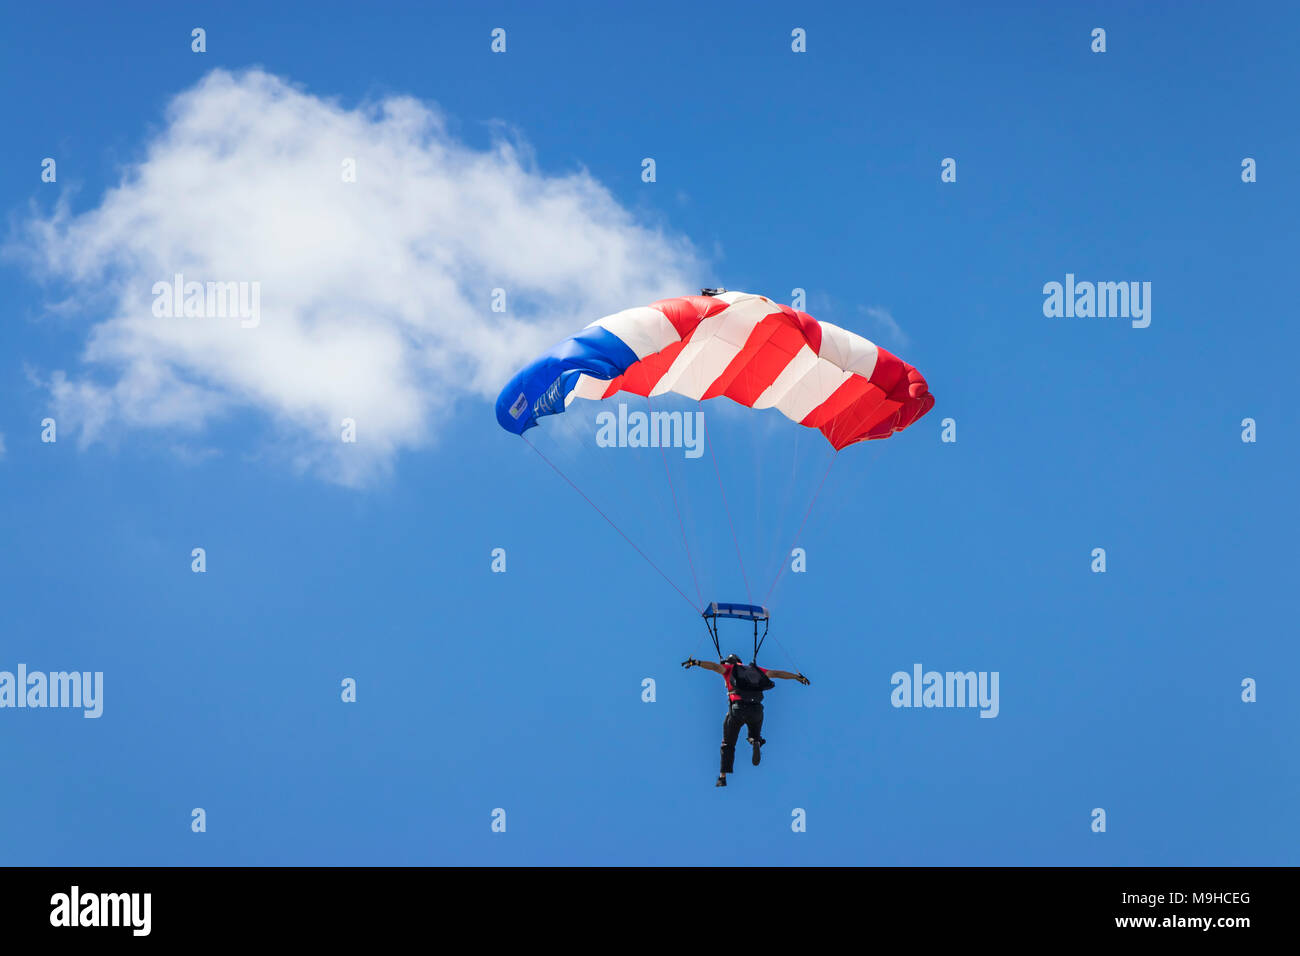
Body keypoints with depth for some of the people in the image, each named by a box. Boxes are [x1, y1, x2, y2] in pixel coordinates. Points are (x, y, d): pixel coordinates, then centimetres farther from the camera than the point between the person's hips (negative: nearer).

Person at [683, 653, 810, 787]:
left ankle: (723, 777, 0)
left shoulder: (729, 669, 14)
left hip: (738, 708, -2)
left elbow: (715, 666, -5)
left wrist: (696, 663, -16)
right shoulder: (754, 669, 23)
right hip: (756, 709, 2)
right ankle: (756, 742, -11)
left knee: (728, 744, 10)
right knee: (754, 736, 27)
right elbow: (777, 673, 23)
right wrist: (797, 677, 31)